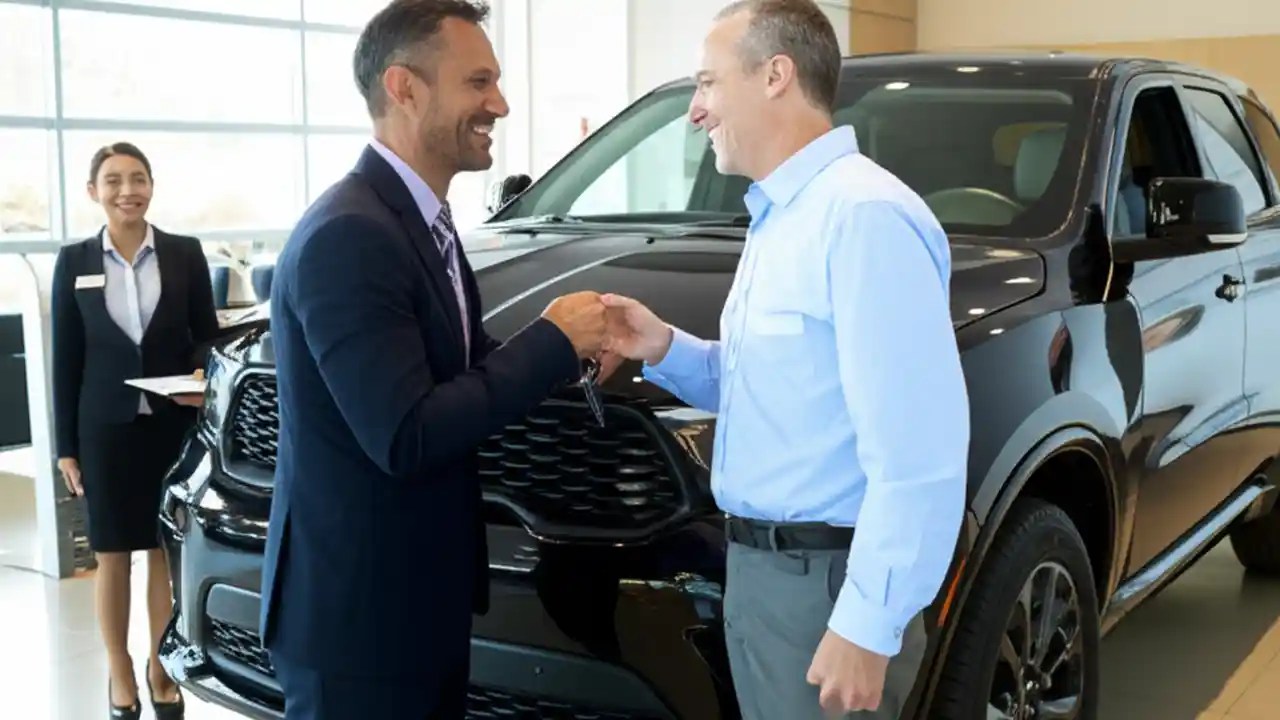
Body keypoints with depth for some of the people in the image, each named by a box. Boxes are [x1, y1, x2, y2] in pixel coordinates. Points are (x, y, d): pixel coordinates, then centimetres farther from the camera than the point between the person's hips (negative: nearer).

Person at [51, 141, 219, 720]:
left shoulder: (185, 254, 2)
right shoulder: (73, 262, 2)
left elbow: (207, 335, 7)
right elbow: (66, 358, 3)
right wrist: (65, 445, 1)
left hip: (173, 424, 0)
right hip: (105, 428, 0)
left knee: (167, 551, 8)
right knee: (112, 556, 8)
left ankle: (161, 669, 24)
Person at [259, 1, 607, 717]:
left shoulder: (423, 222, 8)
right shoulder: (348, 235, -23)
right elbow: (405, 438, -27)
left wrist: (572, 347, -5)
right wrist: (552, 343, -19)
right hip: (356, 613, -9)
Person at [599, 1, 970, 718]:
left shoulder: (863, 215, -19)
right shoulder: (779, 219, 13)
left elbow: (916, 454, -24)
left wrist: (868, 628, -23)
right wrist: (666, 350, 4)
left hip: (827, 584, -9)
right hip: (761, 569, 9)